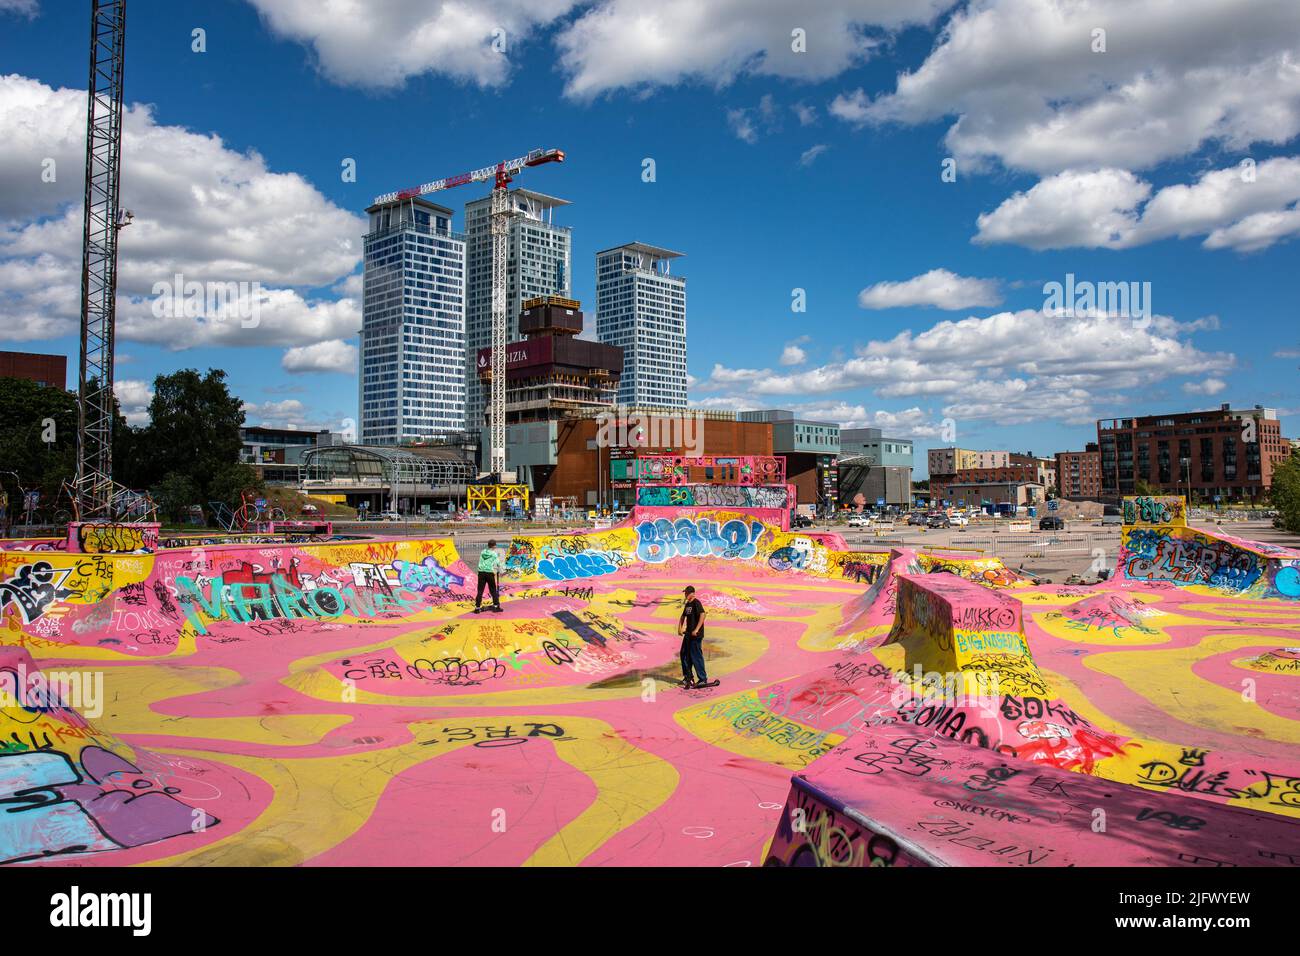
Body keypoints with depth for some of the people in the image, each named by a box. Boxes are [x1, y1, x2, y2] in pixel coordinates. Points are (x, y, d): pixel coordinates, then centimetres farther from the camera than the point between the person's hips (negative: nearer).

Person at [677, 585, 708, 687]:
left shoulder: (696, 603, -13)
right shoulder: (687, 604, 14)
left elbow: (702, 615, -25)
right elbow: (683, 616, 25)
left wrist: (696, 630, -27)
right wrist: (680, 628, 11)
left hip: (696, 635, -9)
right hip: (688, 634, 9)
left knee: (696, 656, -6)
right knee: (684, 655, 15)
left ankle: (703, 679, 2)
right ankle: (688, 677, 26)